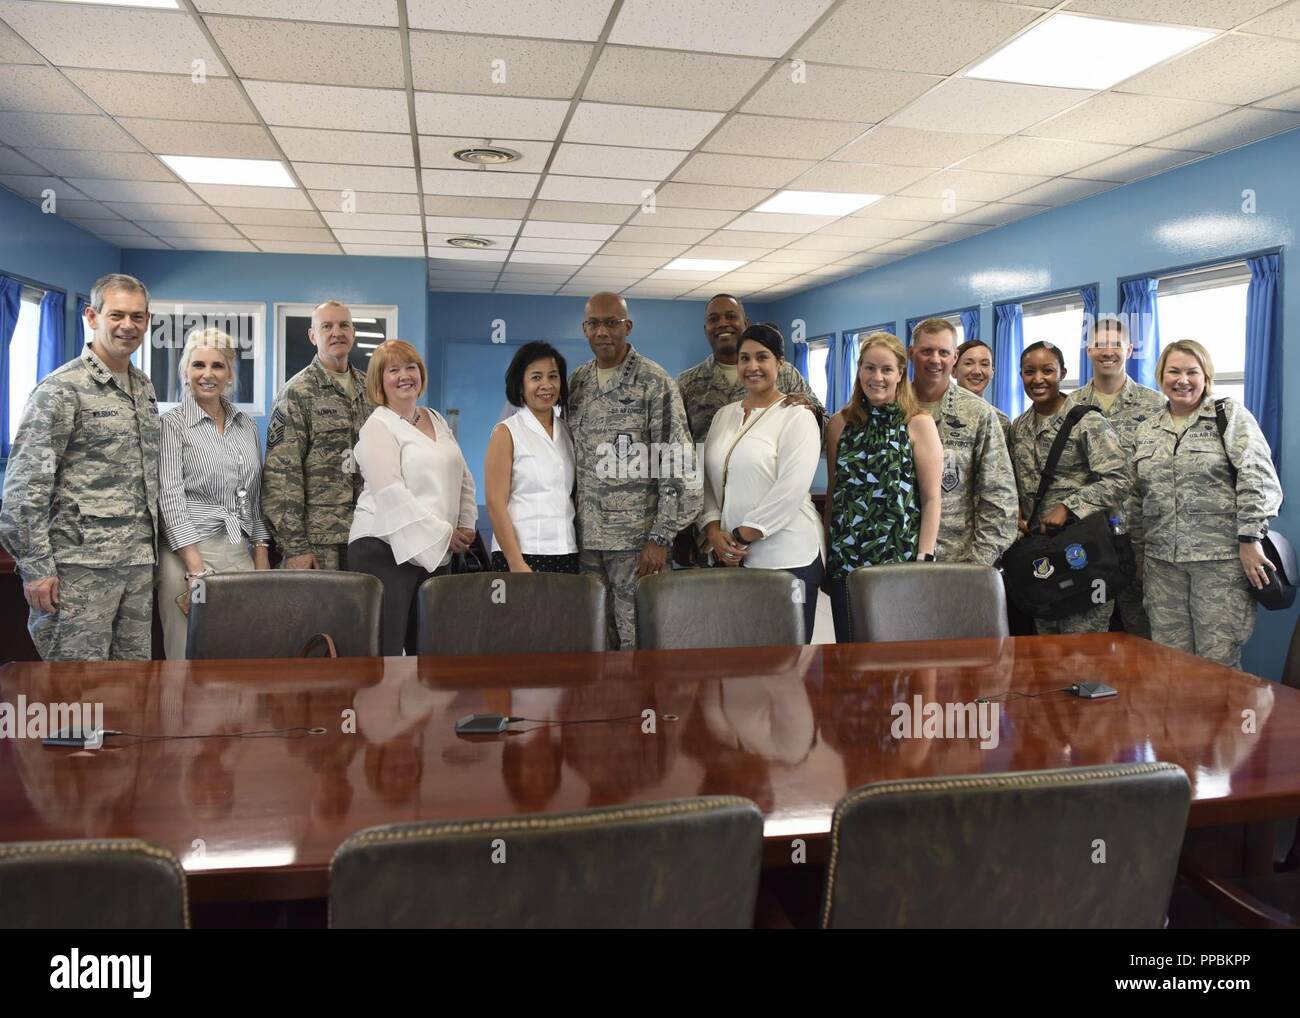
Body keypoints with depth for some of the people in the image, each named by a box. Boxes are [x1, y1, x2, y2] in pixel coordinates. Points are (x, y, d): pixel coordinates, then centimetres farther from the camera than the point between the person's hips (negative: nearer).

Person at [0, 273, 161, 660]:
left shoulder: (144, 386, 13)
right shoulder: (62, 388, -9)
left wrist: (151, 543, 16)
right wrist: (36, 567, -15)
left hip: (139, 562, 7)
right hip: (81, 565, -7)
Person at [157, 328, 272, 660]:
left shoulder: (246, 424, 13)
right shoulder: (172, 423, -2)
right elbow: (171, 498, -10)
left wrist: (261, 557, 8)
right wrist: (197, 569, -18)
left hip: (240, 554, 5)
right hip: (190, 553, -4)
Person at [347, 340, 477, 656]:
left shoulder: (437, 420, 17)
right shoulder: (377, 427, -4)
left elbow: (464, 478, 20)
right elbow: (392, 494, -15)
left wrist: (465, 525, 5)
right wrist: (443, 534, -15)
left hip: (437, 553, 7)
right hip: (385, 550, -7)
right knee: (384, 647, -7)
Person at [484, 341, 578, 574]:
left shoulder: (568, 431, 12)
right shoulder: (506, 433, -2)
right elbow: (495, 504, -7)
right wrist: (516, 563, -14)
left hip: (567, 554, 4)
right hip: (521, 554, -4)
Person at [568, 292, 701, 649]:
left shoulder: (654, 382, -7)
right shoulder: (577, 382, 10)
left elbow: (677, 465, -10)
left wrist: (661, 537, -15)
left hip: (636, 540, -5)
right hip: (587, 538, 5)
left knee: (637, 641, 0)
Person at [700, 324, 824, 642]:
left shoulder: (796, 417, -6)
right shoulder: (723, 415, 13)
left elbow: (790, 491, -15)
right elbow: (708, 480, 11)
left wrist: (740, 537, -13)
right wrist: (713, 529, -5)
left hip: (786, 559, -5)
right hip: (730, 557, 5)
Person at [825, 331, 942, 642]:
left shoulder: (918, 424, -1)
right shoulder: (840, 424, 8)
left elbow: (932, 499, -4)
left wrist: (924, 560, -10)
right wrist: (825, 553, 10)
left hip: (900, 559, -3)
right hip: (846, 561, 3)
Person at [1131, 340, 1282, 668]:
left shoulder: (1230, 415, 1)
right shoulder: (1146, 431, 14)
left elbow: (1257, 478, -8)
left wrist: (1249, 539, -15)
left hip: (1222, 557, -4)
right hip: (1162, 561, 4)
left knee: (1218, 660, -1)